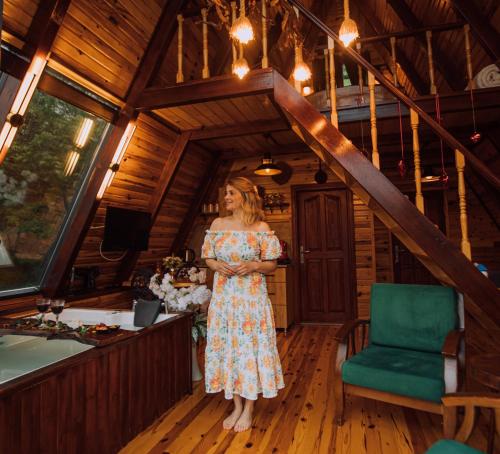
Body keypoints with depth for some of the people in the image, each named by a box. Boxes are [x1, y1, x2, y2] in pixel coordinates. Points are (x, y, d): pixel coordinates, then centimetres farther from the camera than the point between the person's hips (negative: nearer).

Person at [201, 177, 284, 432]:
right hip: (223, 296, 3)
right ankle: (237, 406, 30)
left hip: (252, 296, -3)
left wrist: (253, 266, -18)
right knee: (227, 346, 10)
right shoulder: (218, 224, 5)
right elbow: (208, 258, 10)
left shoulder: (261, 228, -4)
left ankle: (249, 409, 25)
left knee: (250, 346, 4)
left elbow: (272, 265, 0)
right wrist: (218, 265, -11)